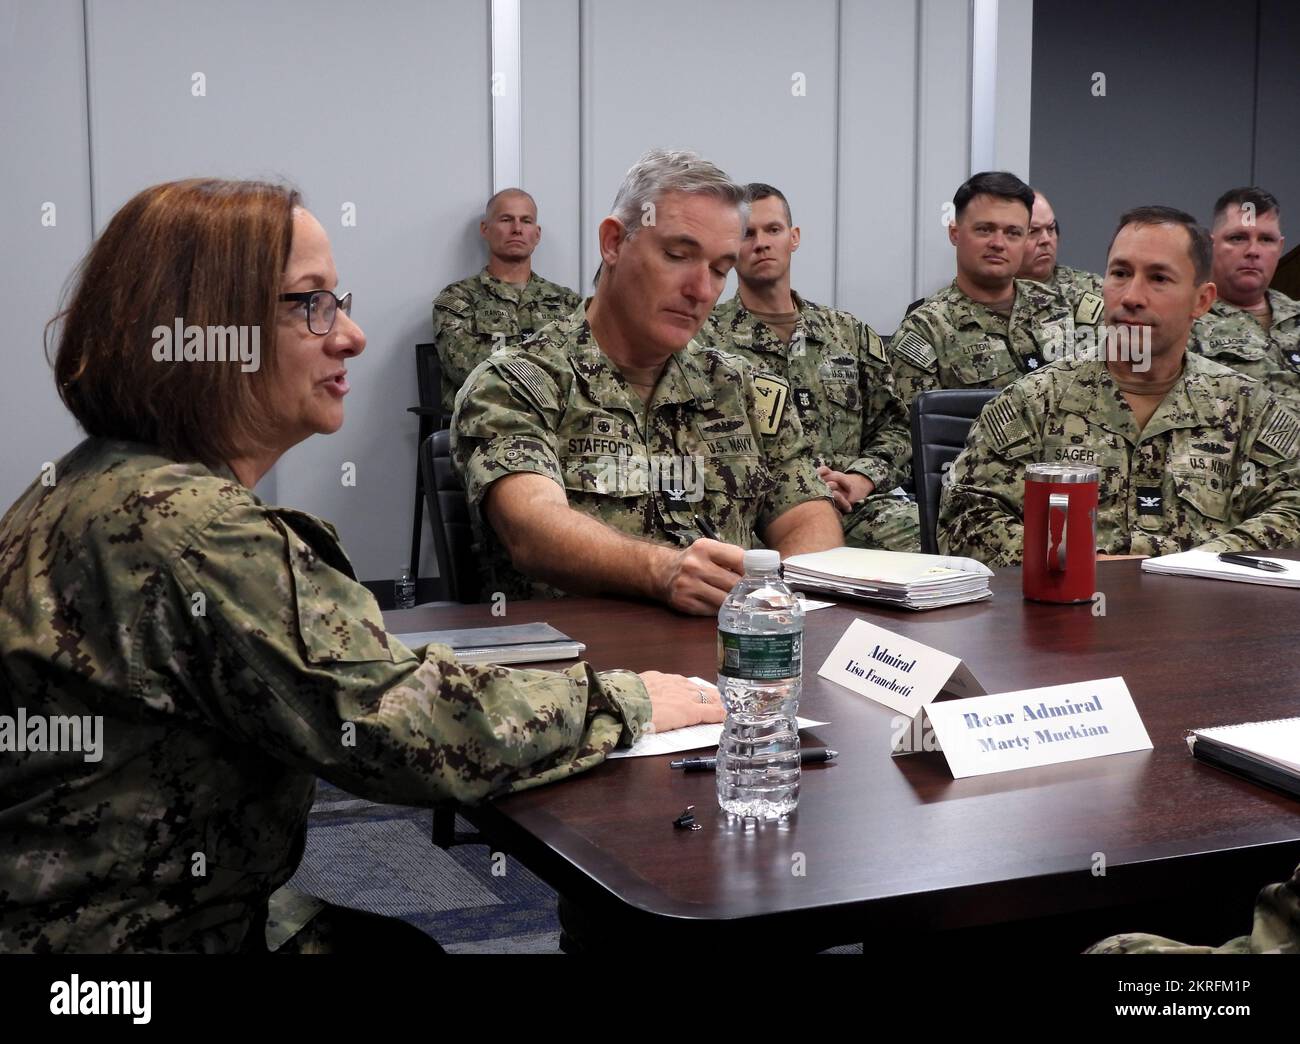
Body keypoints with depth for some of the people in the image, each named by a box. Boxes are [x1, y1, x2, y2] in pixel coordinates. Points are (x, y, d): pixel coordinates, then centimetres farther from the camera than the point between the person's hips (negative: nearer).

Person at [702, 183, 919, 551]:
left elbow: (893, 428, 20)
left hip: (852, 505, 4)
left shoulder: (850, 334, 22)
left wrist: (861, 479, -2)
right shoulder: (707, 339, 8)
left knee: (912, 527, -29)